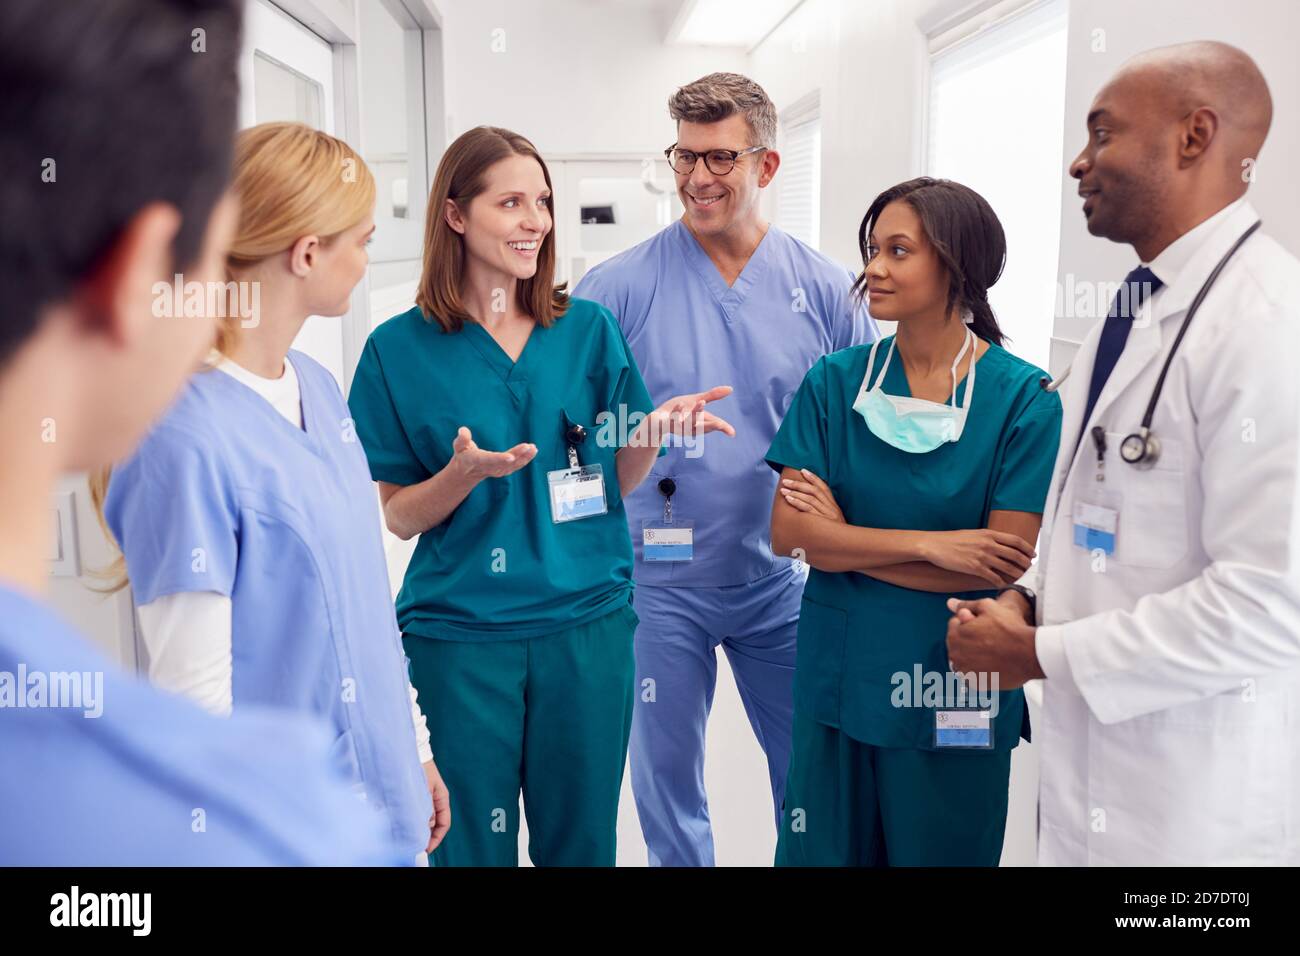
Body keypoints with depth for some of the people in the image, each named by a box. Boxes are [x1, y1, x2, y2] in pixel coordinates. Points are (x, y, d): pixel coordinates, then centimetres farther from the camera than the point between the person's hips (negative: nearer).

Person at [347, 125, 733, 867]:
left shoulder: (589, 329, 1)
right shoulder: (401, 348, -5)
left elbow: (620, 479, 6)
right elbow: (400, 517, -2)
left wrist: (657, 425, -15)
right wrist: (465, 473, -22)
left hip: (587, 620, 2)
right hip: (460, 632, -1)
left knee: (581, 837, 17)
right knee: (472, 841, 14)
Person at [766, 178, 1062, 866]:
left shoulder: (1022, 397, -9)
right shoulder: (835, 381, -2)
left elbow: (1009, 561, -15)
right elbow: (788, 533, -9)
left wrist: (844, 538, -12)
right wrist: (932, 544, -17)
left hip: (956, 693, -2)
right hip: (837, 677, 2)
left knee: (942, 853, 16)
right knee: (823, 853, 16)